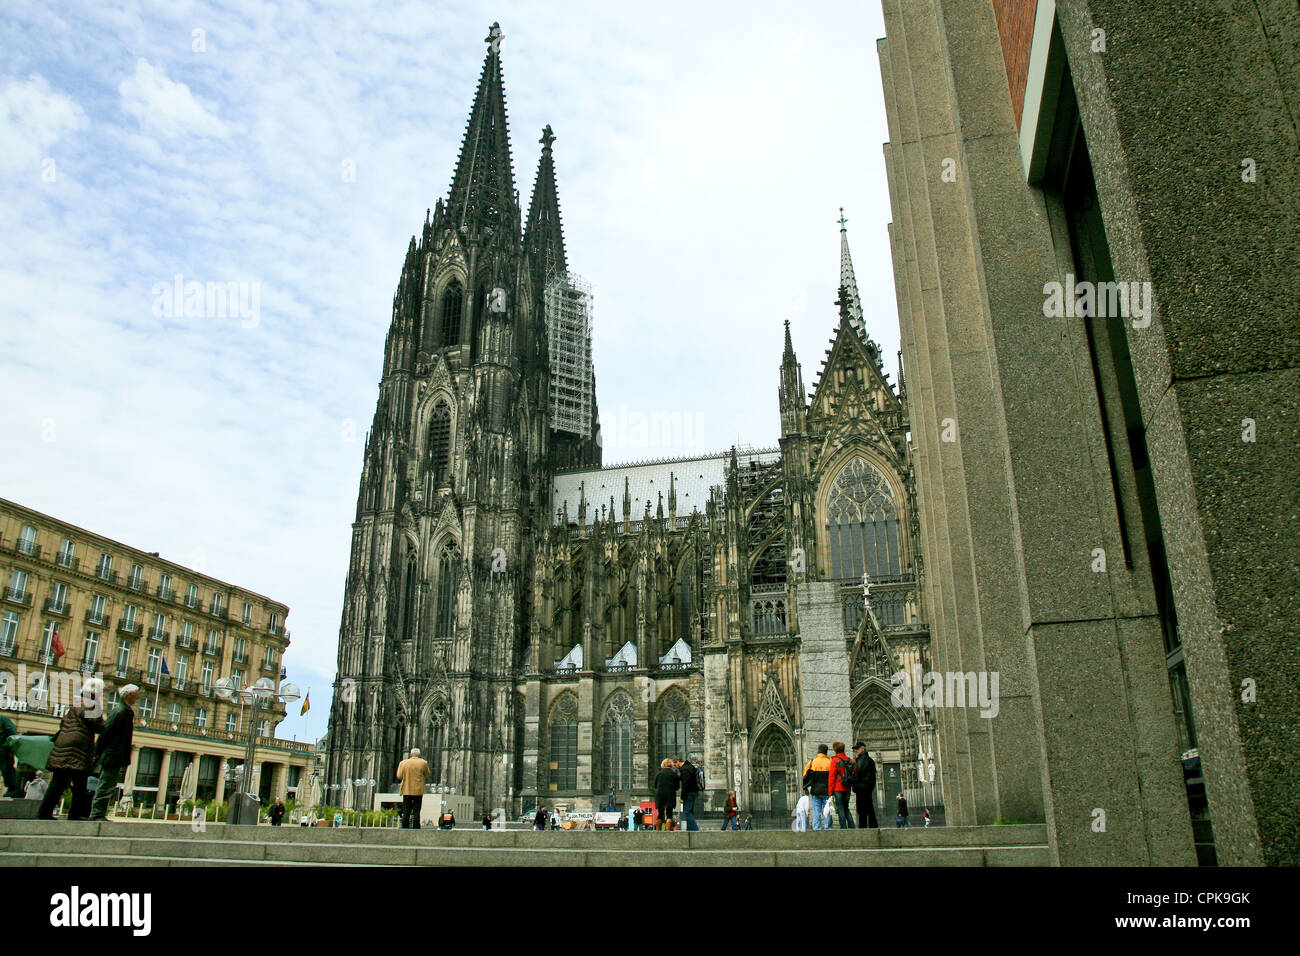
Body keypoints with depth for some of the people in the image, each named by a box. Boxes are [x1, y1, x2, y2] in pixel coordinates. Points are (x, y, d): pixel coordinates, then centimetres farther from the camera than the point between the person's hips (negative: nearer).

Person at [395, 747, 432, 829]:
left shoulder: (403, 763, 0)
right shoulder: (423, 763, -4)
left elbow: (399, 776, 2)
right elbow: (428, 775, 5)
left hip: (406, 790, 1)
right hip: (418, 791, -1)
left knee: (406, 811, 7)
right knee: (416, 811, 2)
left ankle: (405, 828, 5)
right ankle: (415, 828, -2)